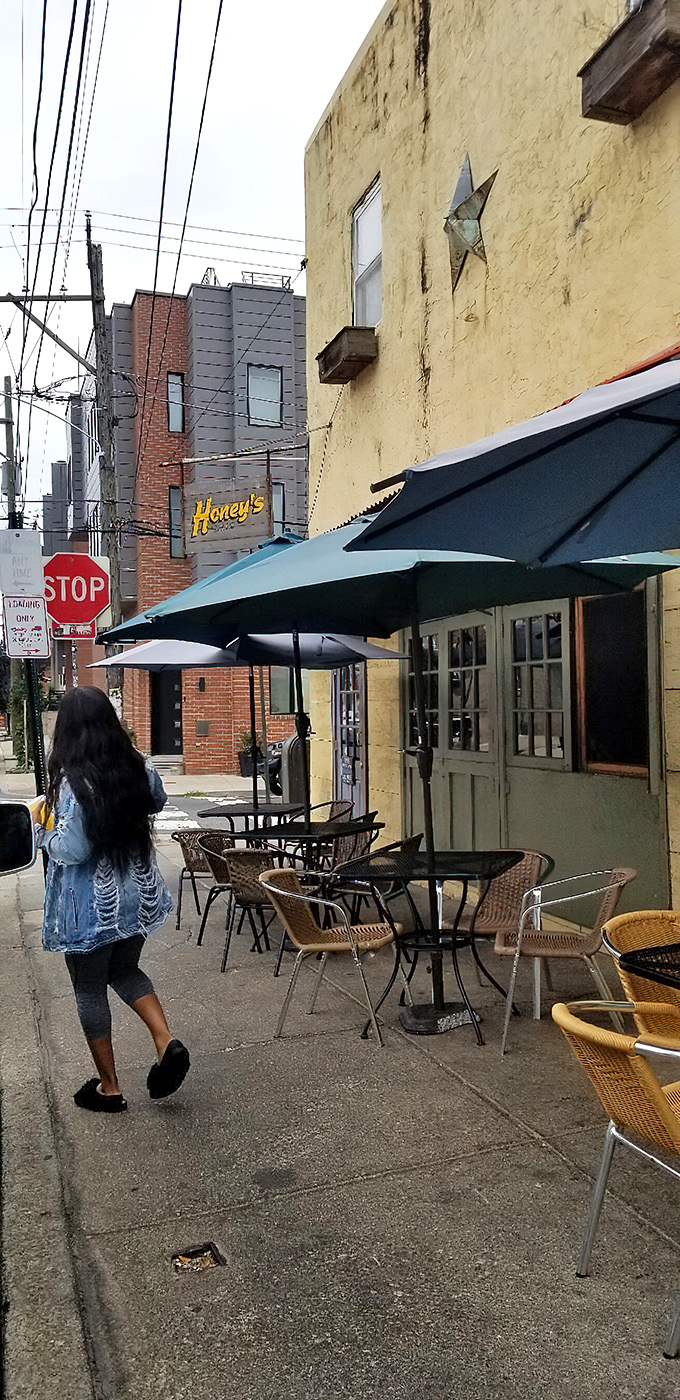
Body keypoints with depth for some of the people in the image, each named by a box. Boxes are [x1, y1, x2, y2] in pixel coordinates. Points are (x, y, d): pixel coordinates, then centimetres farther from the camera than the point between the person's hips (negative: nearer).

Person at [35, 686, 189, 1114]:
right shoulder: (137, 766, -4)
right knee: (126, 971, 25)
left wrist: (44, 831, -6)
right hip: (138, 893, 6)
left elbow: (73, 850, -23)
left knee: (90, 990, 12)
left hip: (91, 905, -6)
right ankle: (167, 1042, 8)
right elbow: (158, 801, 16)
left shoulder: (73, 781, -23)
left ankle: (109, 1087, 22)